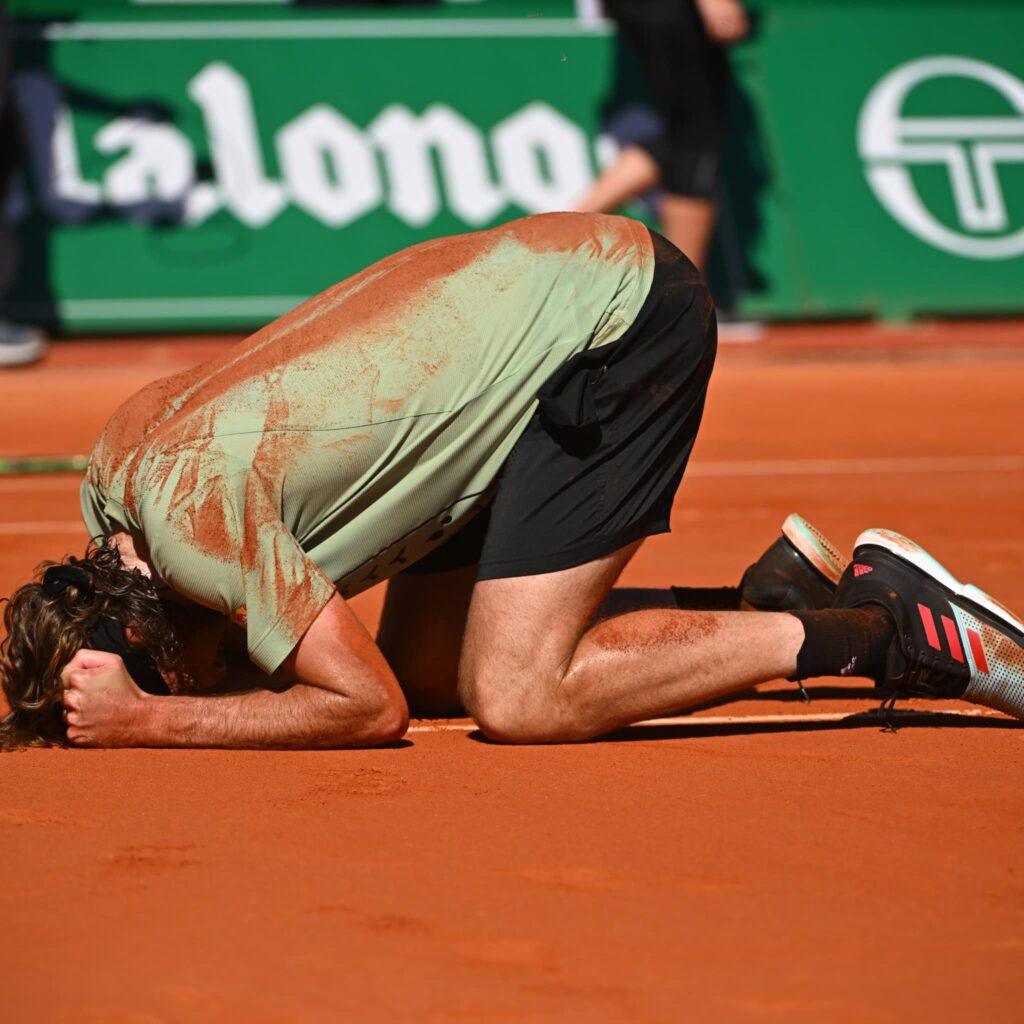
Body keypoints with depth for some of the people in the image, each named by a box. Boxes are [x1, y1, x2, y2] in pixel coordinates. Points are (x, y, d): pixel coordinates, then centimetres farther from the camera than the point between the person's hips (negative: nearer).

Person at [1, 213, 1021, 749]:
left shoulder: (194, 504, -24)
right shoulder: (118, 452, 3)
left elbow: (367, 707, -18)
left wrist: (150, 723, -15)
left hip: (613, 312, -10)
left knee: (515, 699, -16)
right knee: (433, 664, 7)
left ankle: (900, 631, -8)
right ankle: (781, 589, 13)